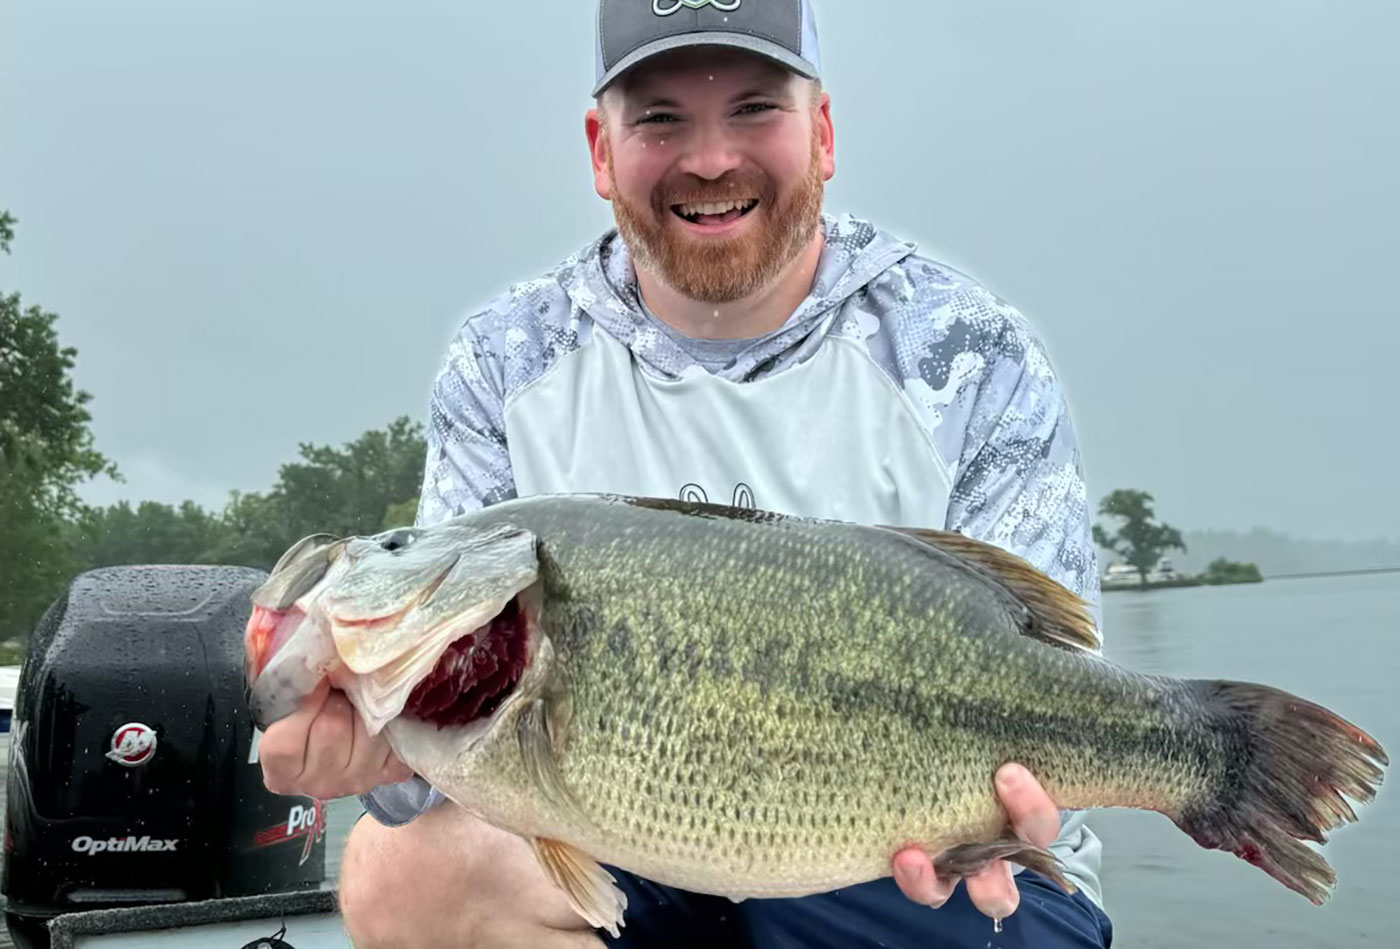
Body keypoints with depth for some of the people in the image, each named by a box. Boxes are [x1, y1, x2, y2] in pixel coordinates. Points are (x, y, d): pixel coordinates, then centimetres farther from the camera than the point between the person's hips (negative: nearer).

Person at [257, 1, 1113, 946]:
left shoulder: (979, 363, -10)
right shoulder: (505, 365, -4)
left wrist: (994, 801, -31)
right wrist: (389, 739, -27)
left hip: (936, 873, -1)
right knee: (400, 864, -21)